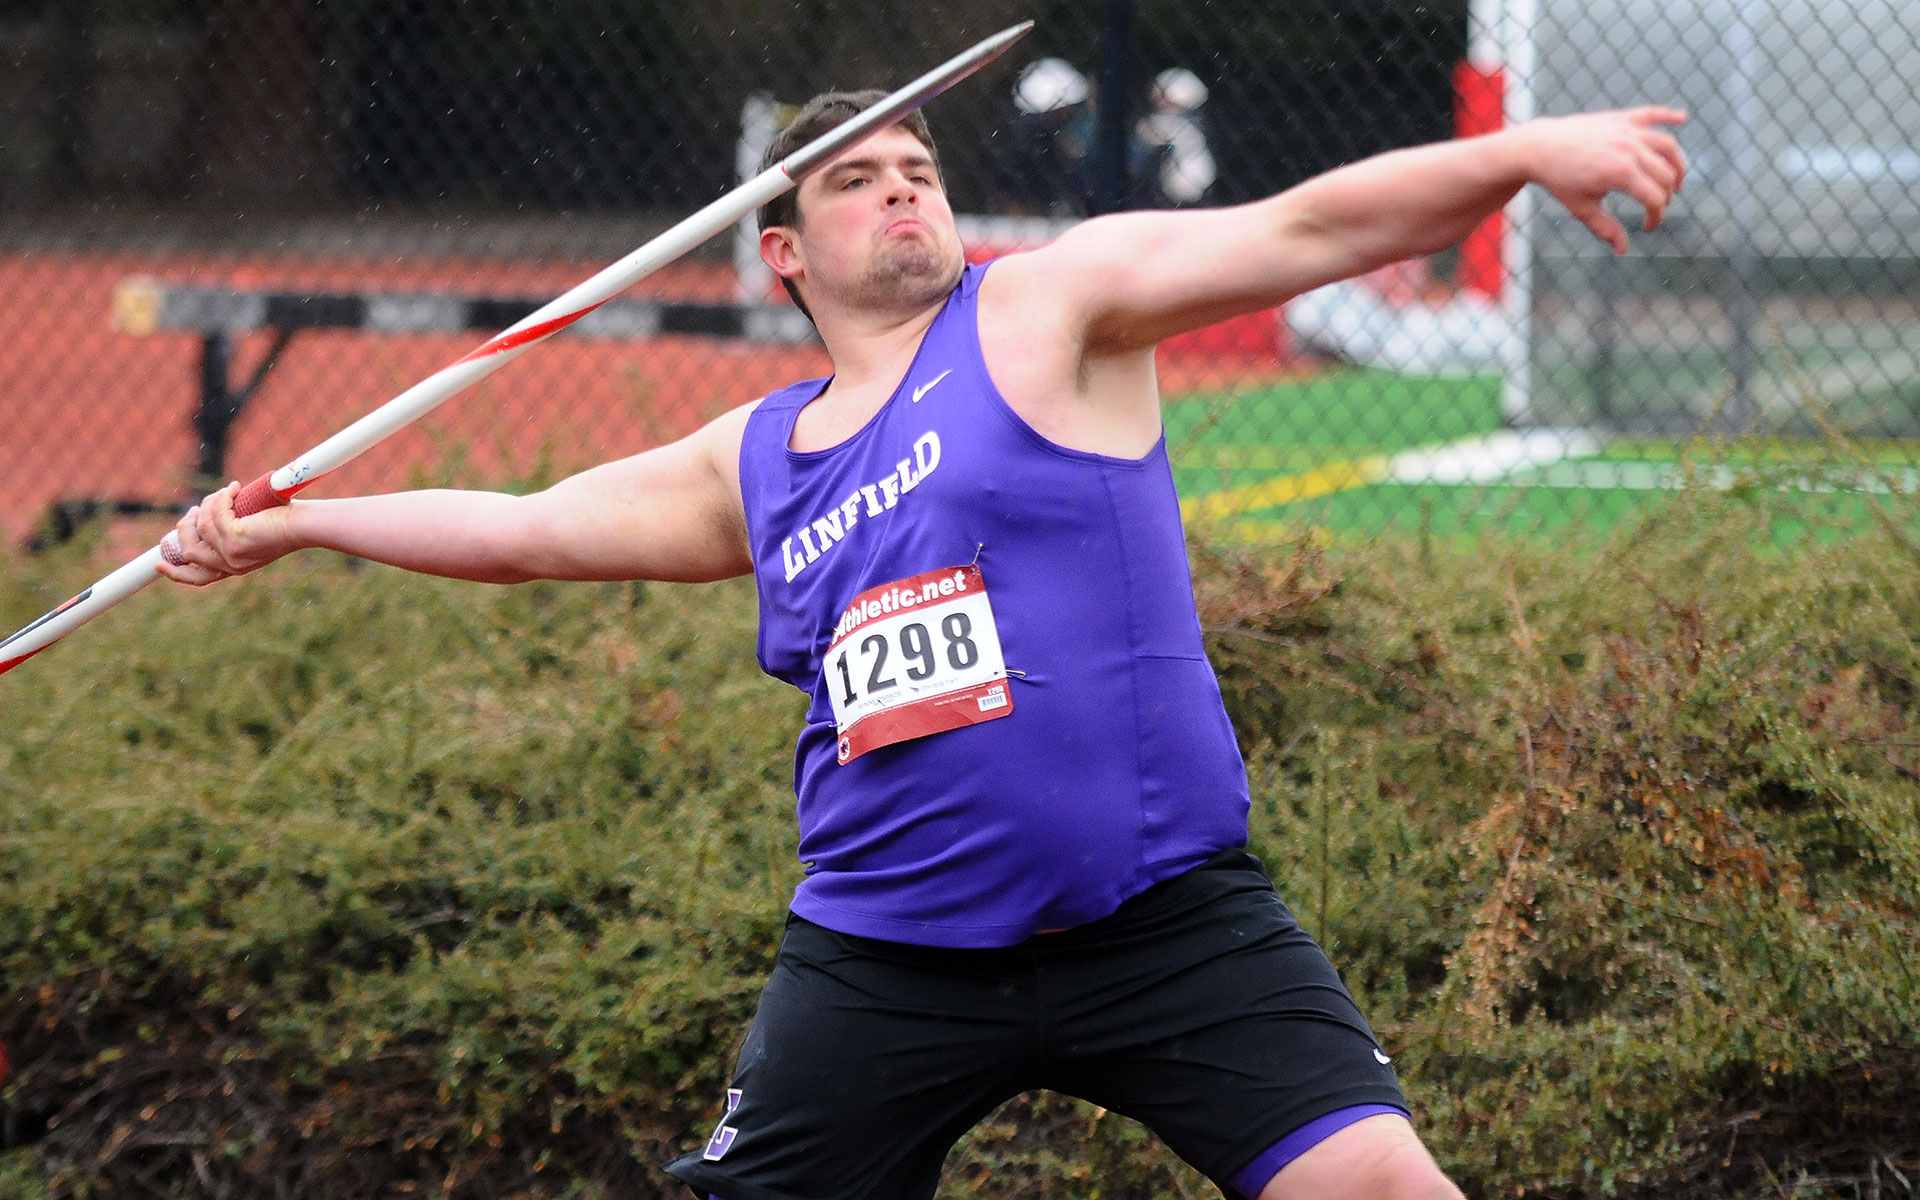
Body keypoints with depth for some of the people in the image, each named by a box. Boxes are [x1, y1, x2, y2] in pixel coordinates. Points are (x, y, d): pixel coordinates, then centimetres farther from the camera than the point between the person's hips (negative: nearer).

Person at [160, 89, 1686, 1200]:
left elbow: (1303, 229, -8)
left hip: (1169, 922, -4)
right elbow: (524, 528, 25)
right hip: (888, 958, 4)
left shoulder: (1052, 306, 2)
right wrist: (286, 525, 25)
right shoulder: (750, 463, 15)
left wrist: (1520, 151, -21)